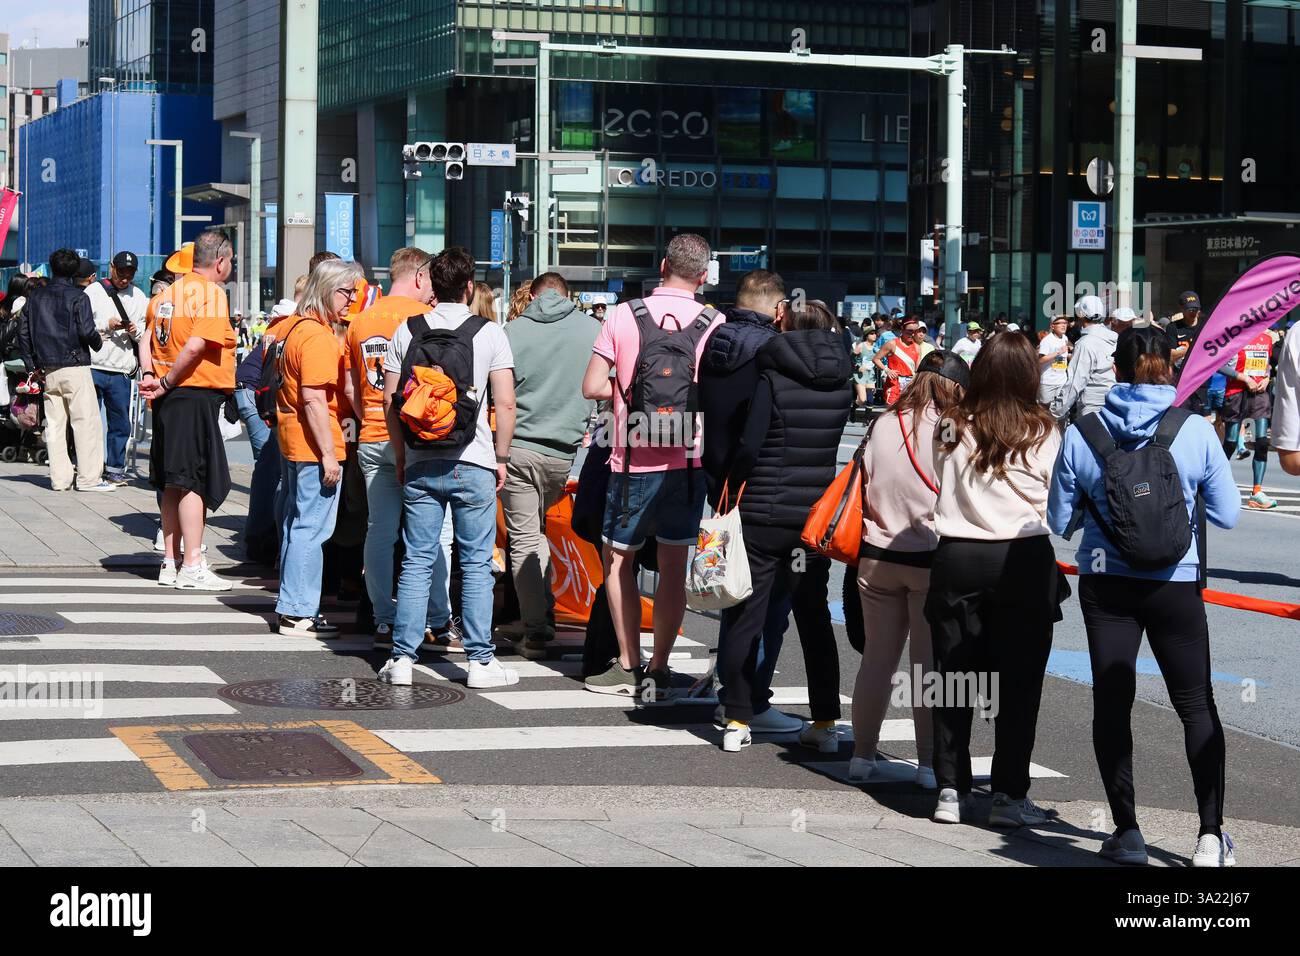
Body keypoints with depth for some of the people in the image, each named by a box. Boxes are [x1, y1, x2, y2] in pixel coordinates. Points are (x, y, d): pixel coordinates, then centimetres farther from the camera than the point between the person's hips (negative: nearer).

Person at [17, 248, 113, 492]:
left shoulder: (35, 297, 10)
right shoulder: (77, 297, -7)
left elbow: (23, 332, 10)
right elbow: (87, 331, -16)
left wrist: (32, 364, 14)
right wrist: (98, 343, 5)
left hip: (48, 370, 6)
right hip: (75, 367, -6)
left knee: (54, 424, 8)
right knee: (86, 422, -2)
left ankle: (59, 478, 8)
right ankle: (89, 477, -5)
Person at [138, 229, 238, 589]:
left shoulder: (171, 292, 15)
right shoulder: (211, 293, -11)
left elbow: (147, 341, 13)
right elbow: (196, 346, -21)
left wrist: (150, 377, 0)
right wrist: (167, 383, -11)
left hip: (169, 398, 8)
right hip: (197, 396, -8)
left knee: (173, 483, 13)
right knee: (194, 481, -7)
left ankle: (171, 562, 18)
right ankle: (193, 567, -7)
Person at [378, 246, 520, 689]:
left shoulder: (406, 332, 4)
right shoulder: (490, 333, -3)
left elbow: (391, 400, 4)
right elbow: (505, 404, -6)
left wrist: (400, 456, 15)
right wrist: (501, 458, 5)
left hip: (420, 464, 2)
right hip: (473, 465, -2)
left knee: (417, 561, 7)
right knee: (476, 564, 3)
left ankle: (402, 657, 5)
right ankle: (480, 660, 4)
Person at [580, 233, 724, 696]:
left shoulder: (624, 316, -5)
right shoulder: (714, 324, -5)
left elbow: (592, 387, -5)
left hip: (632, 462, -1)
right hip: (687, 462, 1)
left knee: (617, 558, 14)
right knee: (673, 566, 8)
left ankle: (629, 665, 12)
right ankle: (658, 670, 10)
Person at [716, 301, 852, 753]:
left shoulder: (773, 379, -9)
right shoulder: (841, 384, 4)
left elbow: (749, 446, -14)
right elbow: (834, 443, 9)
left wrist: (732, 488, -1)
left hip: (764, 515, -4)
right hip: (818, 516, 4)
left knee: (745, 617, 3)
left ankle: (737, 722, 3)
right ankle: (825, 723, 13)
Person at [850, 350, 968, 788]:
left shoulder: (883, 426, -1)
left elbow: (865, 487, 5)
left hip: (878, 558, 4)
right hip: (933, 560, -4)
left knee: (877, 655, 13)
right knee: (932, 661, 3)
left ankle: (862, 754, 19)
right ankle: (930, 763, 5)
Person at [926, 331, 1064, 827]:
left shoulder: (952, 428, 1)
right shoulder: (1044, 433, -5)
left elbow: (939, 494, 8)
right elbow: (1061, 507, 1)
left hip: (957, 558, 2)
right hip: (1023, 562, -2)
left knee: (955, 676, 9)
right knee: (1018, 683, 5)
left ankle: (950, 788, 11)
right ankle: (1009, 794, 7)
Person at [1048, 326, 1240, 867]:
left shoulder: (1081, 434, -5)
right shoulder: (1196, 431, -9)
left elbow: (1059, 520, 2)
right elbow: (1228, 514, -3)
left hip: (1105, 583, 1)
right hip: (1175, 585, -1)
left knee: (1112, 701, 10)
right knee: (1196, 704, 11)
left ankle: (1126, 831, 9)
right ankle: (1211, 835, 7)